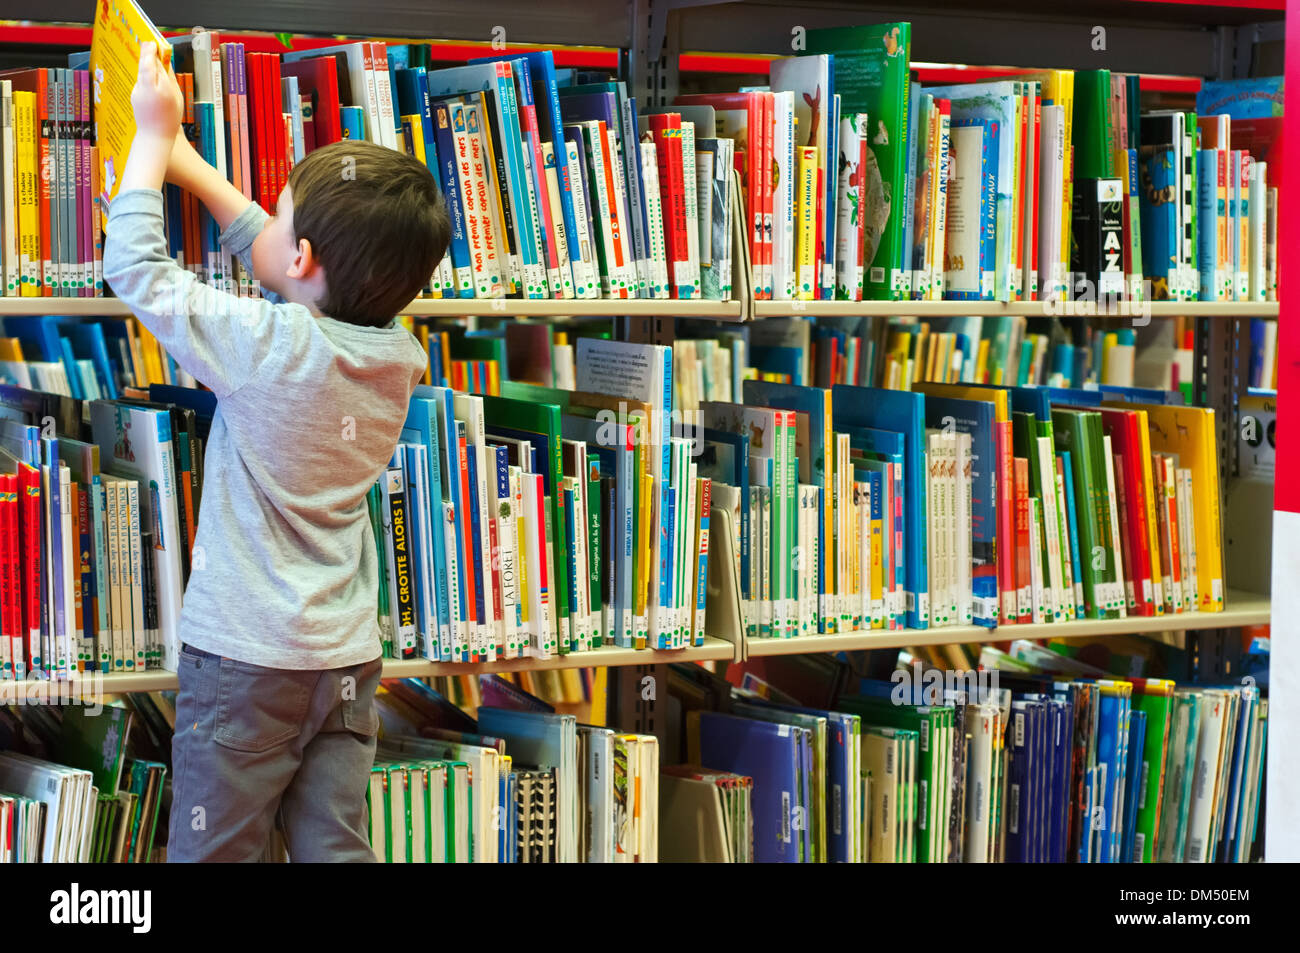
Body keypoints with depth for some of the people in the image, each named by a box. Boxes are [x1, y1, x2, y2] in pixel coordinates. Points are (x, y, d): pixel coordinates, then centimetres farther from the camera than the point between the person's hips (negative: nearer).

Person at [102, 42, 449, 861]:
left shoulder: (265, 345, -19)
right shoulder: (399, 356, -1)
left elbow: (137, 268, -7)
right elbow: (274, 259, 15)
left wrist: (154, 138, 6)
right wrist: (182, 156, 22)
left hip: (246, 662, -6)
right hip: (349, 662, 6)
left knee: (216, 852, 4)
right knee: (334, 848, 9)